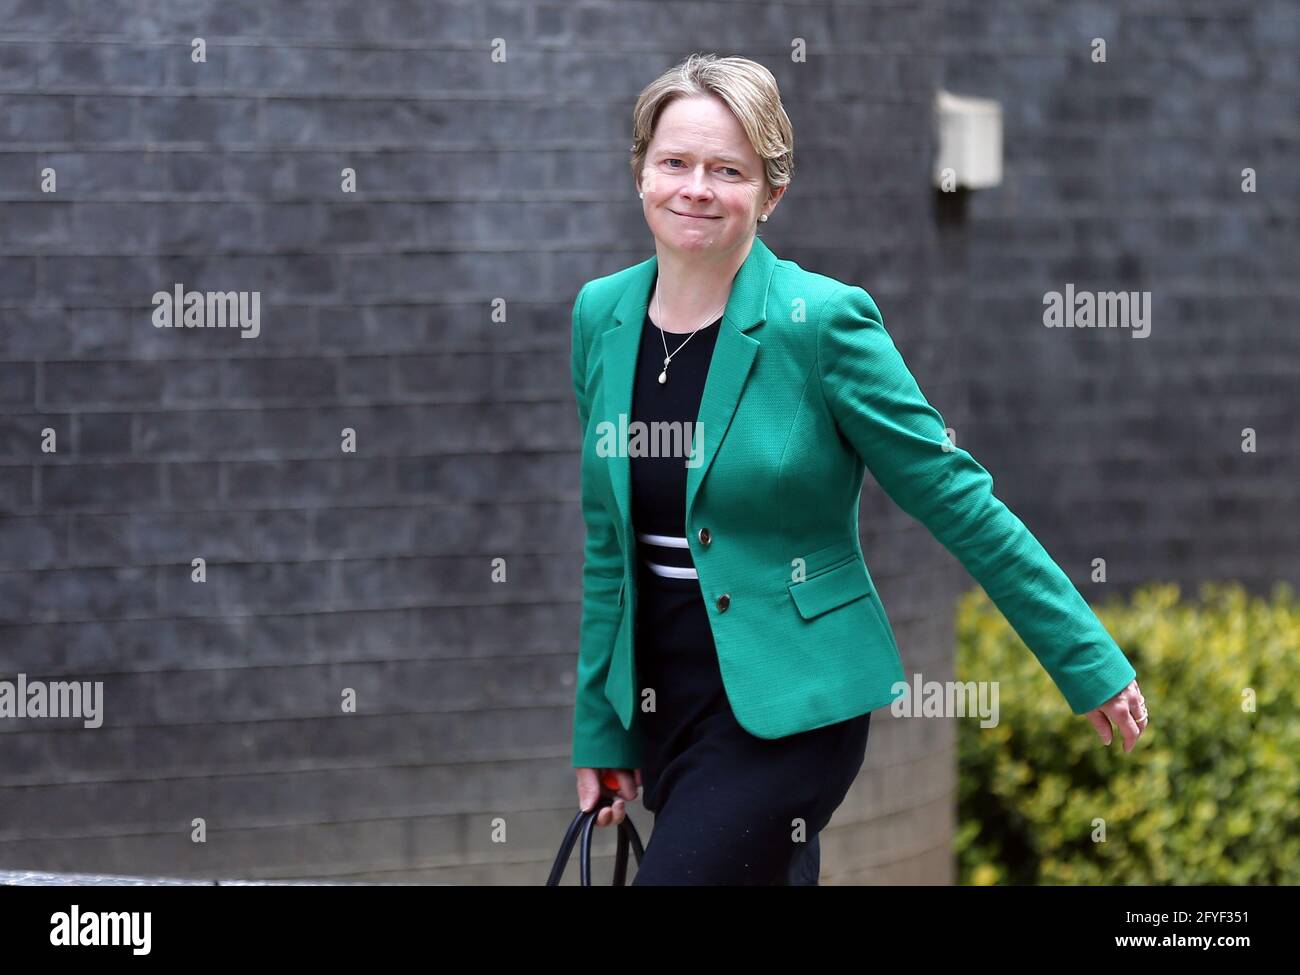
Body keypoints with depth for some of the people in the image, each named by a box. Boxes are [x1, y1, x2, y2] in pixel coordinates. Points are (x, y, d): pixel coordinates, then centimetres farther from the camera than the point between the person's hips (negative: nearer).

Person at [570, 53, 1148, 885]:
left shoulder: (822, 320, -12)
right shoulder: (603, 315, 4)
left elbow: (956, 501, -9)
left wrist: (1088, 662, -6)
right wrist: (600, 728, 15)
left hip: (786, 713, -6)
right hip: (662, 710, 6)